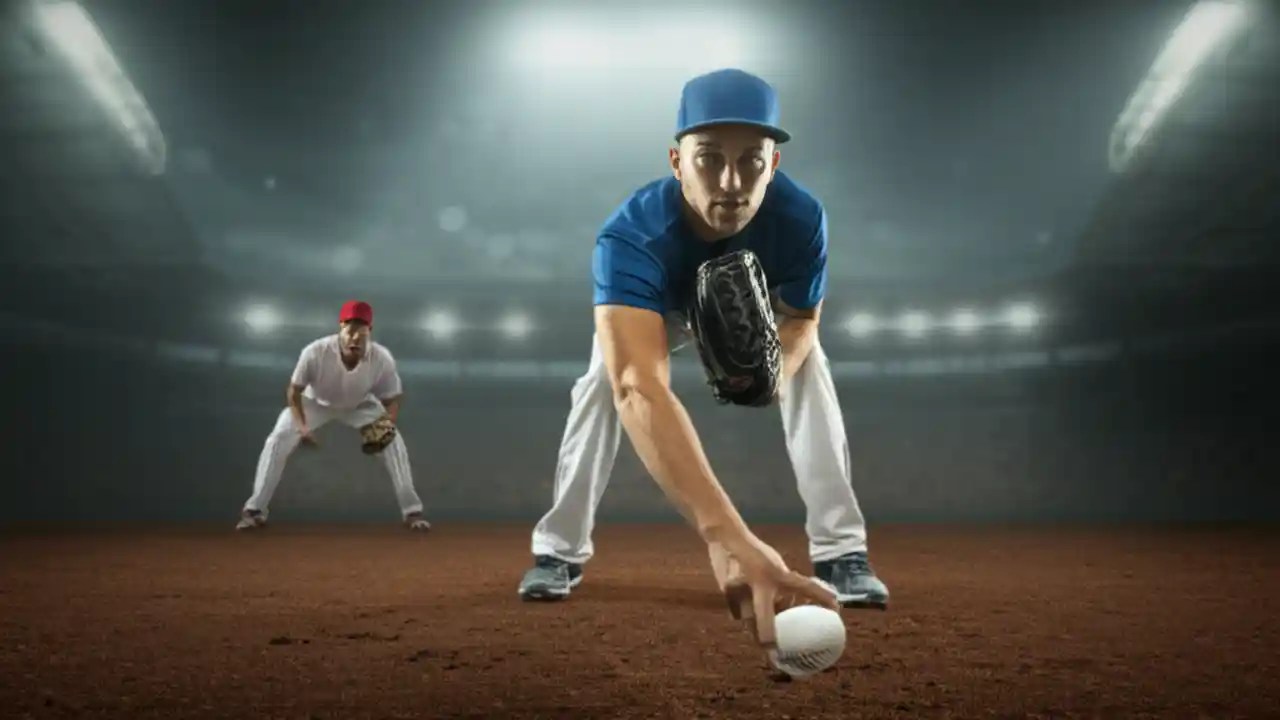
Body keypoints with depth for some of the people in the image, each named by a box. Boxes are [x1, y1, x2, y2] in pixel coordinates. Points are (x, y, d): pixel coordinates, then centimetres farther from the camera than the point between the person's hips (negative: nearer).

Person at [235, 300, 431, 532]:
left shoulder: (382, 359, -34)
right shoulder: (315, 352, -38)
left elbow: (392, 399, -18)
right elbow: (294, 391, -21)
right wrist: (301, 425, -34)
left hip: (360, 405, 1)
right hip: (316, 402, -1)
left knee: (393, 442, -15)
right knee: (277, 441, -16)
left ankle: (412, 511, -2)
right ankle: (255, 510, -4)